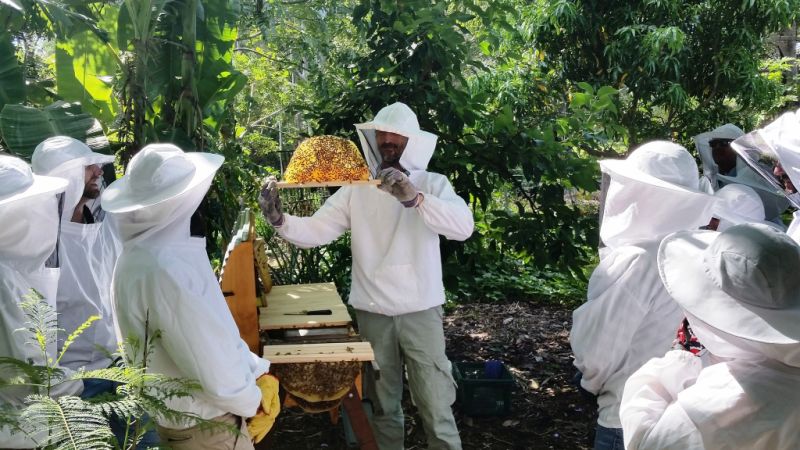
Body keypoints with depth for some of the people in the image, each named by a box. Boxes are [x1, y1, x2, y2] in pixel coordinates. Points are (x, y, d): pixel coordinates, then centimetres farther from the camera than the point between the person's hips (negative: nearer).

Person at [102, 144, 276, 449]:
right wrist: (252, 399, -10)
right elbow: (212, 367, -27)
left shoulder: (143, 255, 1)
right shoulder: (168, 271, -31)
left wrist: (255, 369, 3)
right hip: (202, 423, -9)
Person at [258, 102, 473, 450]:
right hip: (372, 314, 2)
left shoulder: (432, 184, -3)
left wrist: (415, 198, -37)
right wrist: (279, 220, -26)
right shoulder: (357, 190, 2)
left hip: (421, 312, -2)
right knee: (382, 404, 15)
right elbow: (315, 231, -5)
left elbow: (463, 225, -22)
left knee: (435, 405, 4)